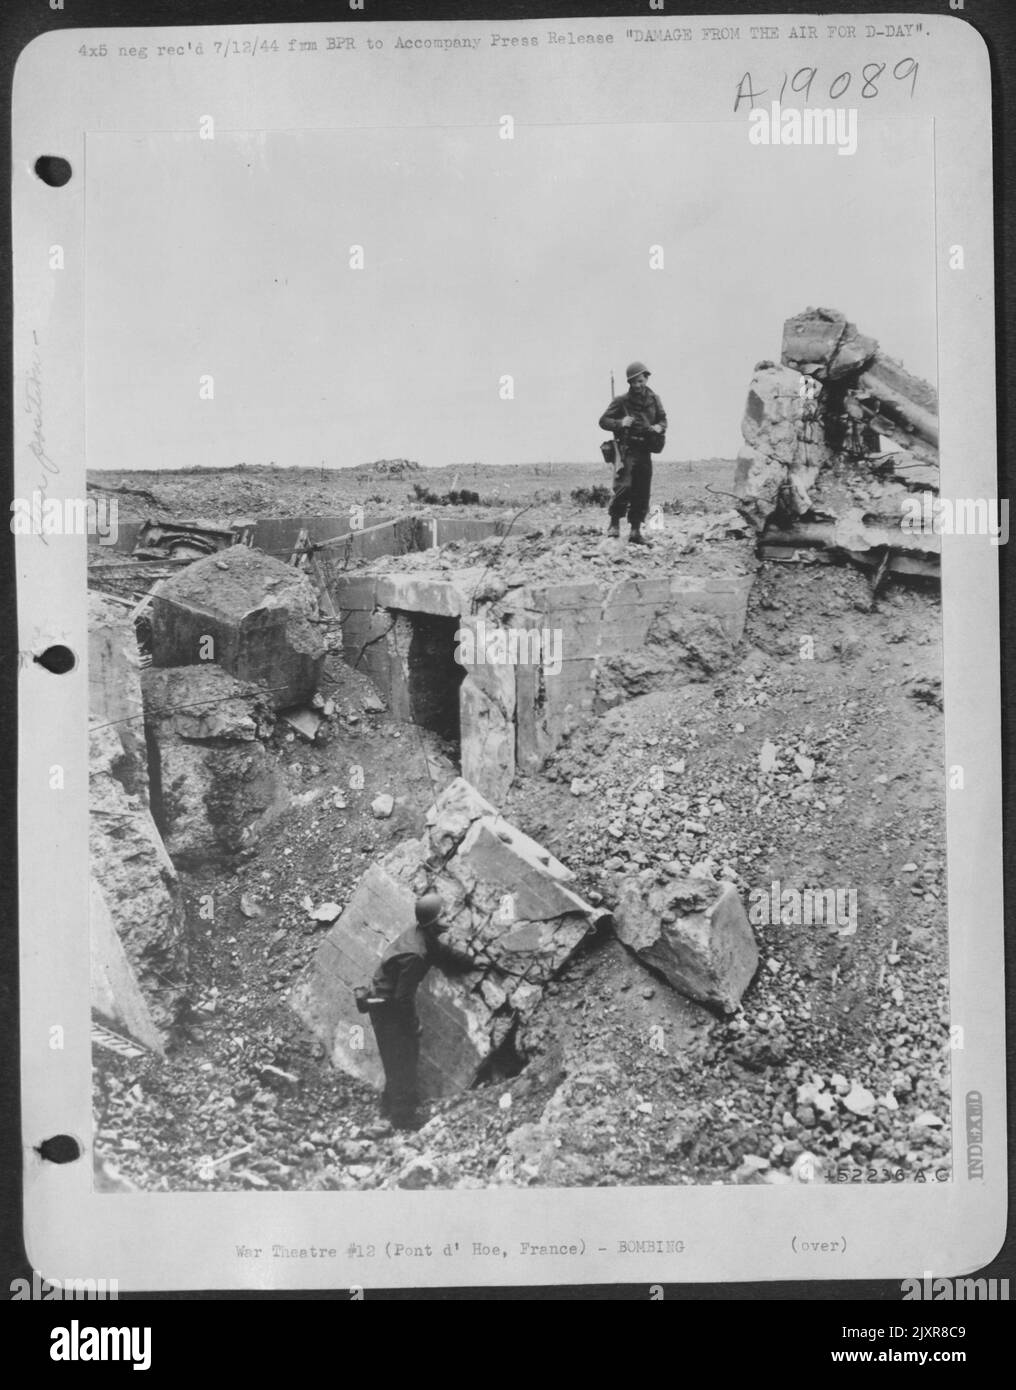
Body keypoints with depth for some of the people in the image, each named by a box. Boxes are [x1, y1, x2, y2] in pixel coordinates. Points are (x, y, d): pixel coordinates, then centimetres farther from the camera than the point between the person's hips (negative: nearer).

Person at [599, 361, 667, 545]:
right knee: (624, 486, -20)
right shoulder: (621, 401, -3)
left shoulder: (654, 400, 8)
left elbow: (663, 420, 18)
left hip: (645, 452, 4)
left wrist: (659, 427, -5)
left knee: (642, 493, 5)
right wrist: (620, 423, -19)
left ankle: (636, 531, 12)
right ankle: (614, 523, -2)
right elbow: (603, 421, -2)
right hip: (627, 449, -4)